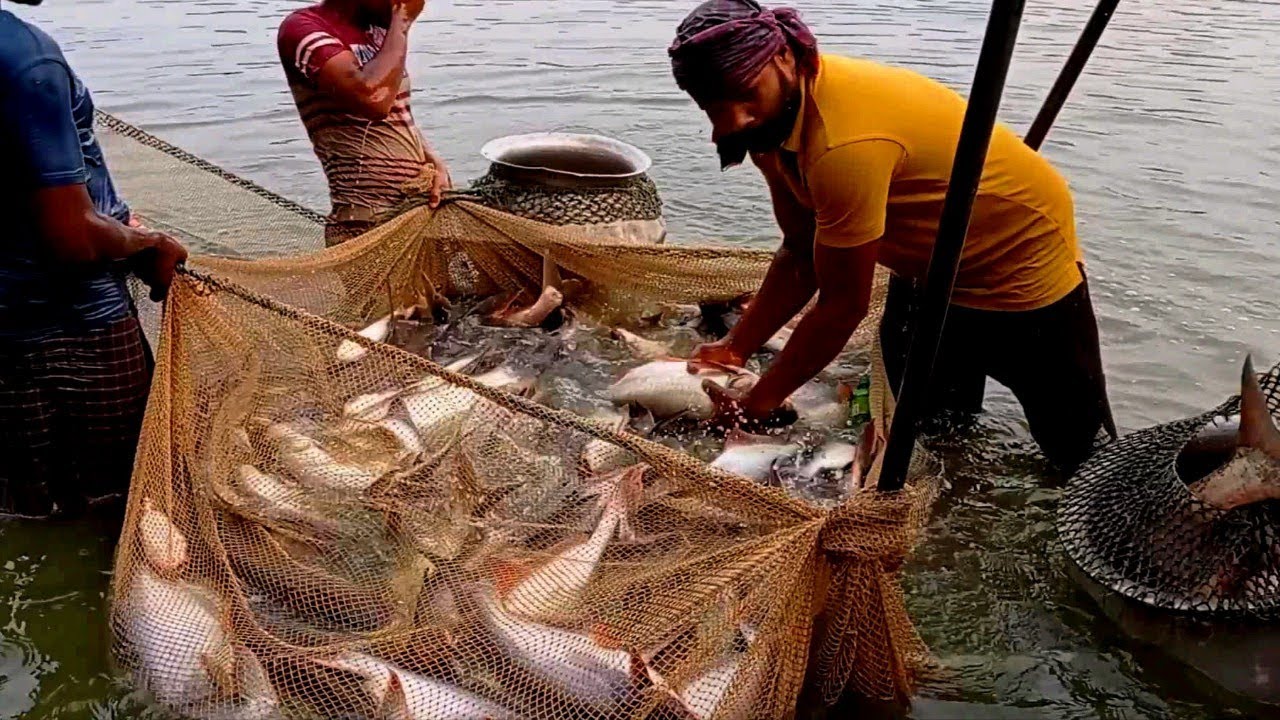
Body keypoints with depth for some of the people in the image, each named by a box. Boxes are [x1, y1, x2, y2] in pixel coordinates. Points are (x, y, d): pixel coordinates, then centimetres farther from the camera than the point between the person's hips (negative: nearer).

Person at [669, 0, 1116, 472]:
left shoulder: (845, 144, -39)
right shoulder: (776, 114, -9)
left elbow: (843, 306, -30)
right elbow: (800, 255, -2)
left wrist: (760, 402, -20)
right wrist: (735, 349, -10)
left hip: (1021, 265, -8)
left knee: (1077, 453, 6)